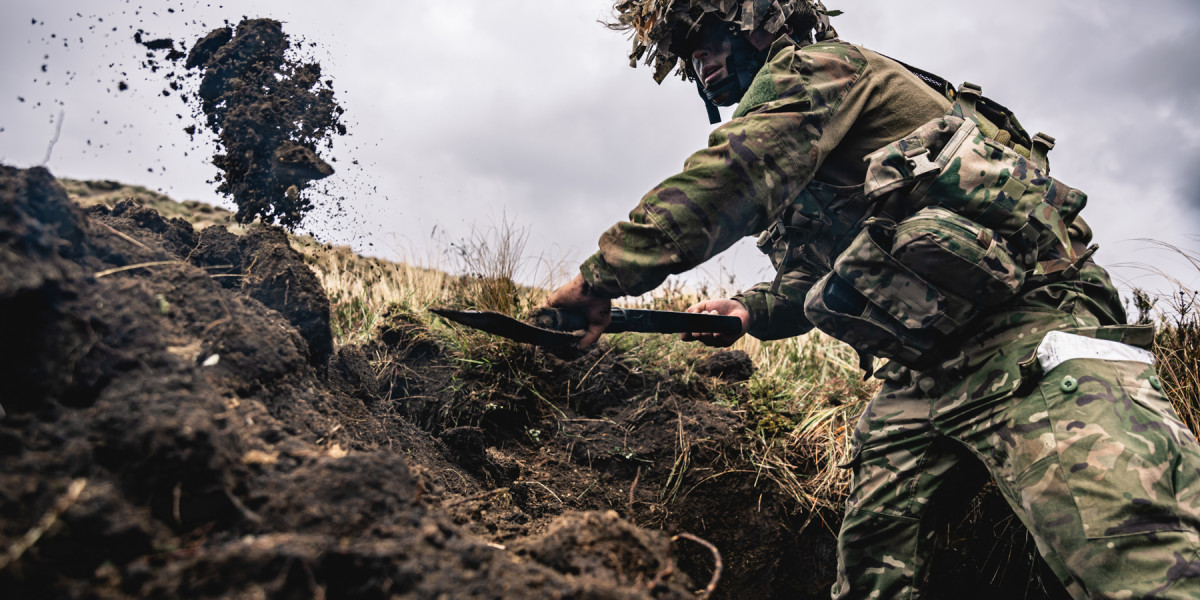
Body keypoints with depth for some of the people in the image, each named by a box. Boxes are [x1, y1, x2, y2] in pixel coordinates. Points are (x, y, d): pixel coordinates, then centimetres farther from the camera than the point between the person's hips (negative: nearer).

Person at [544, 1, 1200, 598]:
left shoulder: (816, 65, 0)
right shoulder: (790, 176, 26)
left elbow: (724, 181, -16)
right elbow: (812, 281, 32)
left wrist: (601, 277, -13)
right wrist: (750, 309, 11)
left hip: (1023, 336, -10)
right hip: (921, 371, 10)